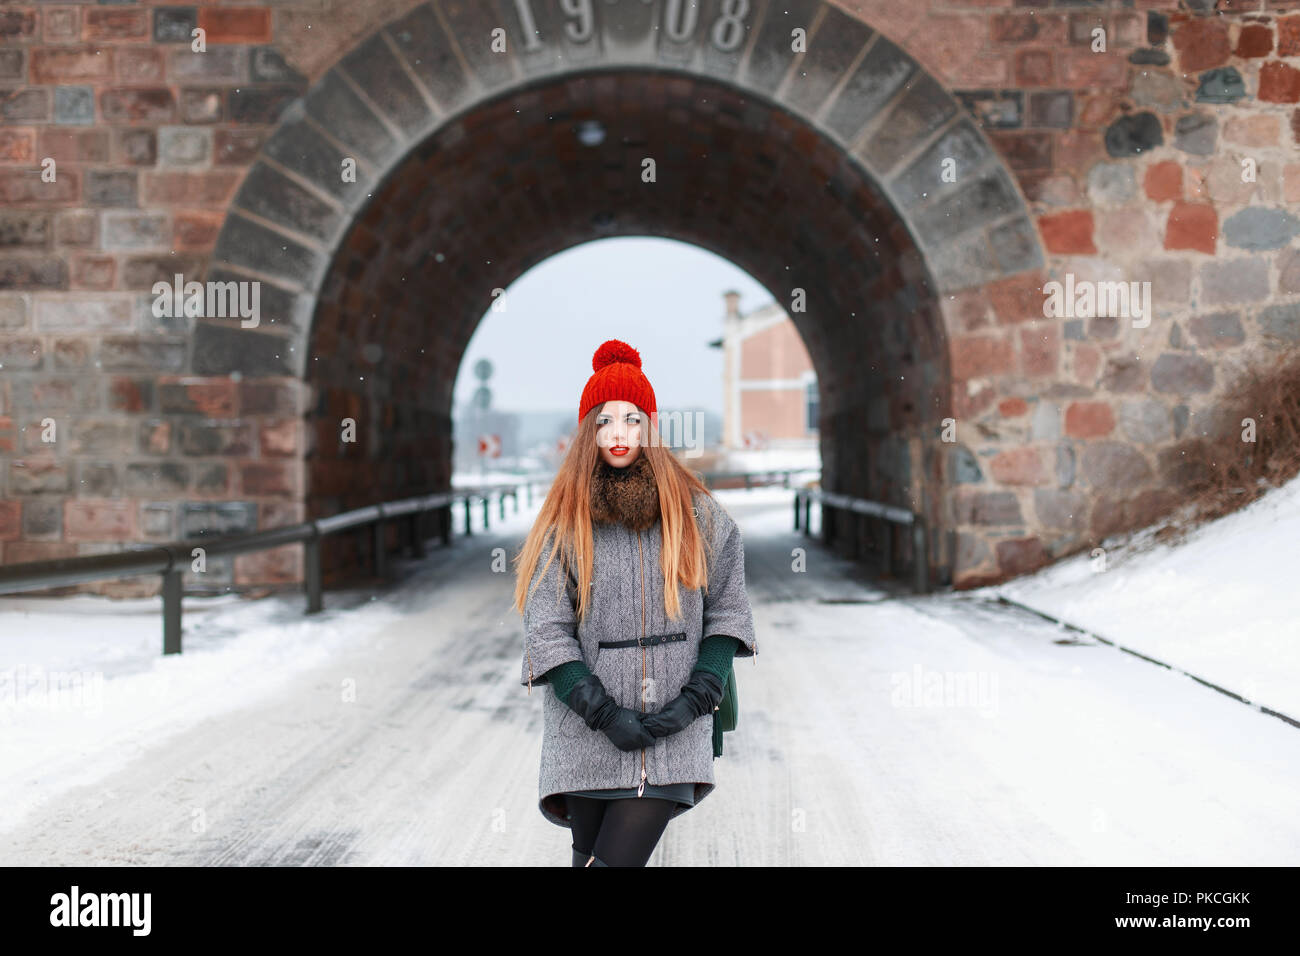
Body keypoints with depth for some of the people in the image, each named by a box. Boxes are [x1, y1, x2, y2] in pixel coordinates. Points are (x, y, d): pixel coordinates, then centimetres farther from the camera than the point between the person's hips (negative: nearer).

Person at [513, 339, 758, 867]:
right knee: (589, 855, 8)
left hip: (673, 733, 0)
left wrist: (697, 697, -6)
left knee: (618, 858, -10)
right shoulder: (563, 523, 2)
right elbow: (546, 633, -3)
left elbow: (727, 610, 7)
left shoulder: (696, 513, 5)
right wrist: (606, 713, -12)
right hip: (587, 737, 1)